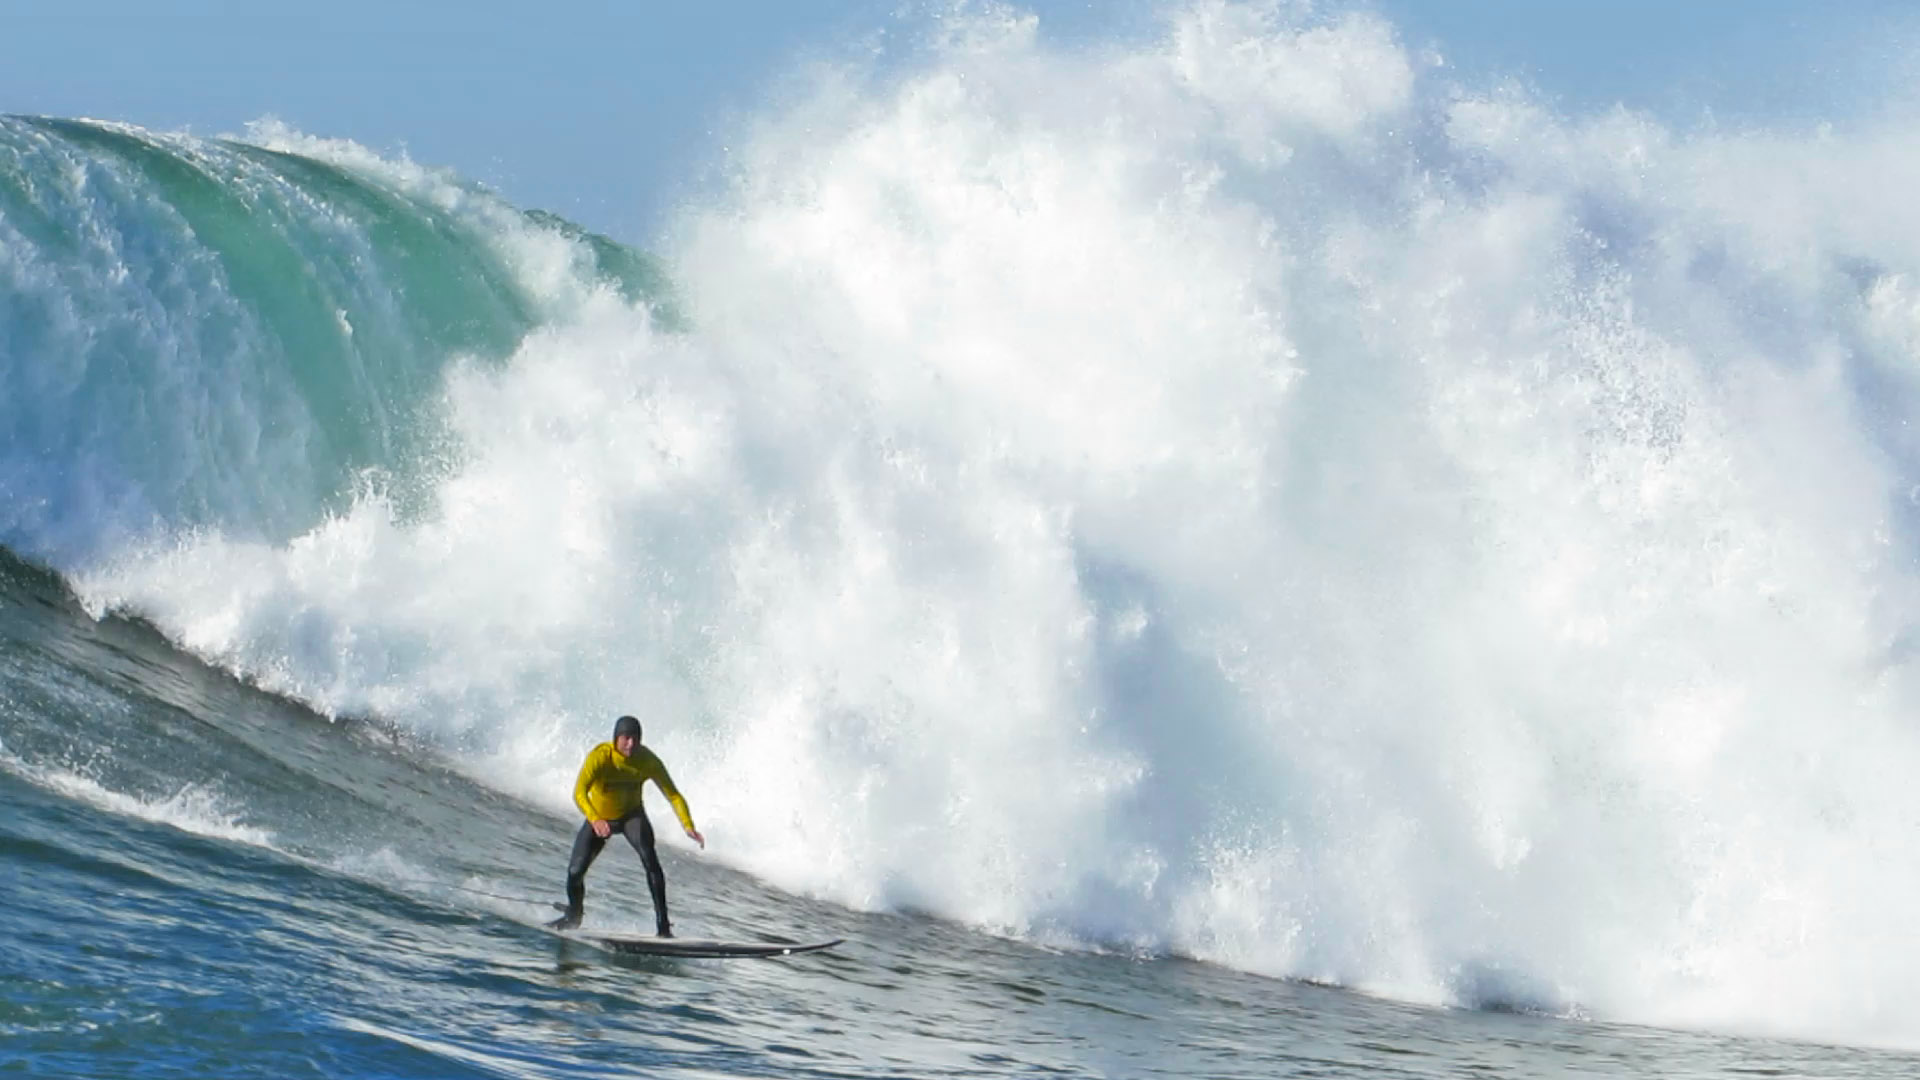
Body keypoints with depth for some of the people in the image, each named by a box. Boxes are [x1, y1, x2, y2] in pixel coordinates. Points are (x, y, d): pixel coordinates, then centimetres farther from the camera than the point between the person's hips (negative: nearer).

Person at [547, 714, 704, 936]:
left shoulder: (648, 761, -23)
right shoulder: (599, 757, -31)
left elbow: (673, 794, -22)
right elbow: (579, 793, -42)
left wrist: (688, 827, -37)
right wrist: (595, 820, -60)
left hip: (632, 815, 0)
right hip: (599, 818, 0)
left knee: (649, 859, -27)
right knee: (575, 871, -5)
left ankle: (663, 924, -26)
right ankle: (573, 916, 29)